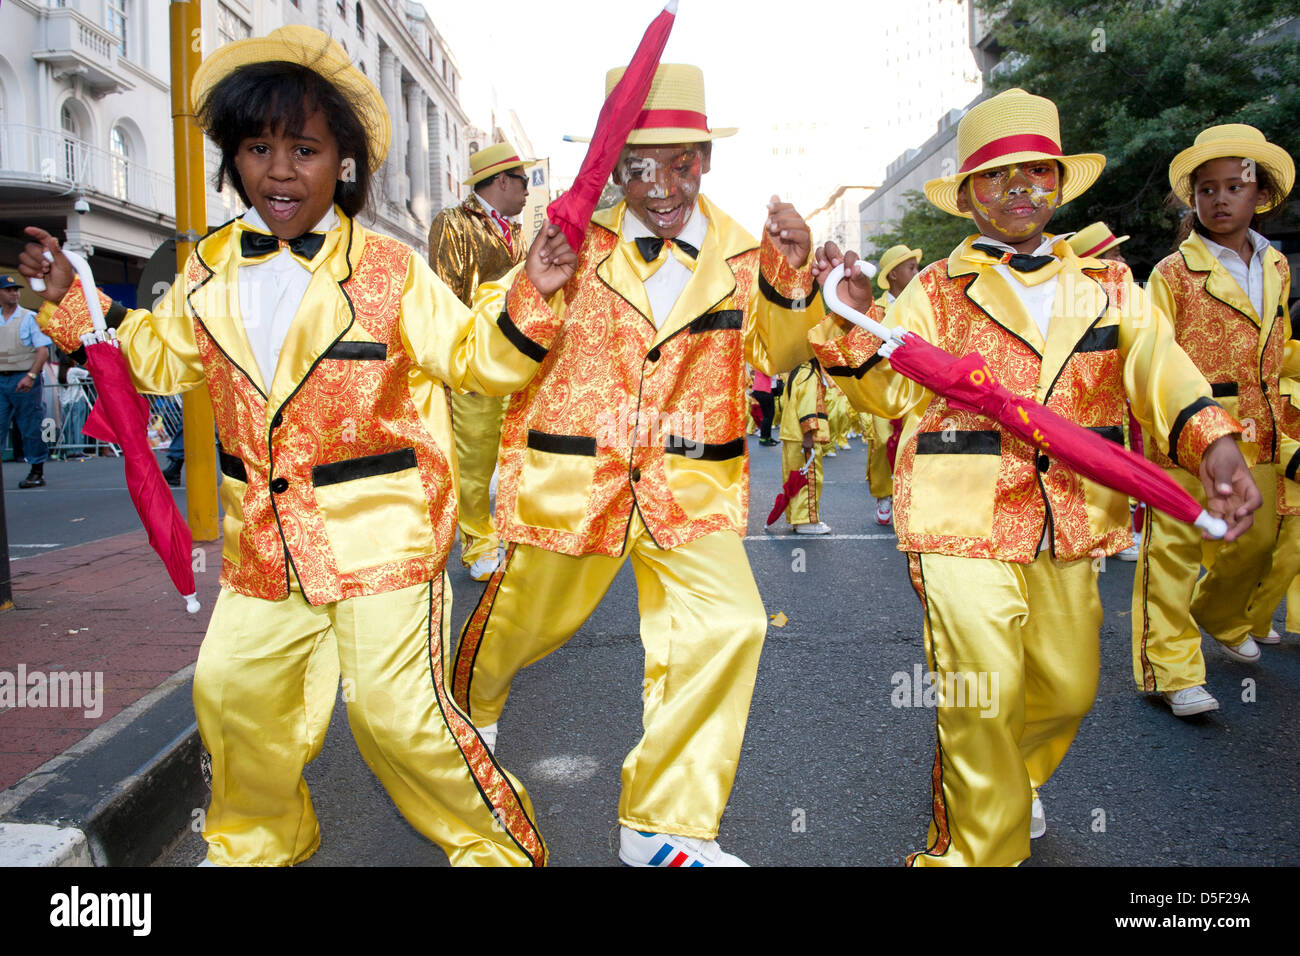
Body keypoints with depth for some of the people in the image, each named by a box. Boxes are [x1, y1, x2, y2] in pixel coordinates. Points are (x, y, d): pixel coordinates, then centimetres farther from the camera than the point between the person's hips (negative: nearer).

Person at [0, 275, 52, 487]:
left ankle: (37, 472, 7)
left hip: (23, 379, -4)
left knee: (31, 428, -1)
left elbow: (43, 350, -7)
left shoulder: (30, 318, 1)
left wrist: (31, 376, -18)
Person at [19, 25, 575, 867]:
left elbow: (474, 356, -6)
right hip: (264, 537, 6)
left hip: (379, 529, -5)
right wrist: (75, 301, 13)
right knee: (232, 688, 15)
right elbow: (161, 360, 20)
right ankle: (257, 840, 44)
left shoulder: (389, 270, -8)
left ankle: (499, 843, 19)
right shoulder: (209, 274, 6)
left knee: (396, 710, -7)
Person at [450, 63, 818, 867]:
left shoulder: (740, 251, 3)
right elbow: (504, 356, -2)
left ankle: (666, 825, 3)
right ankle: (469, 704, 55)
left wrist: (791, 277, -12)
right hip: (570, 478, -1)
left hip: (691, 484, 2)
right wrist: (540, 284, -21)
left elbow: (774, 356, 5)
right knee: (525, 619, 17)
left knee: (726, 626, -15)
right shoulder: (579, 239, -4)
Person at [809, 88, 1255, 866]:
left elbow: (1159, 370, -1)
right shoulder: (938, 290, 4)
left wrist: (1215, 444, -20)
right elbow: (889, 389, -2)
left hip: (1070, 527, 4)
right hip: (964, 521, -4)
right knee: (981, 697, -7)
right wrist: (853, 322, -21)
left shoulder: (1108, 286, 11)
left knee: (1069, 689, 15)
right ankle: (975, 848, 16)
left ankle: (1015, 781, 47)